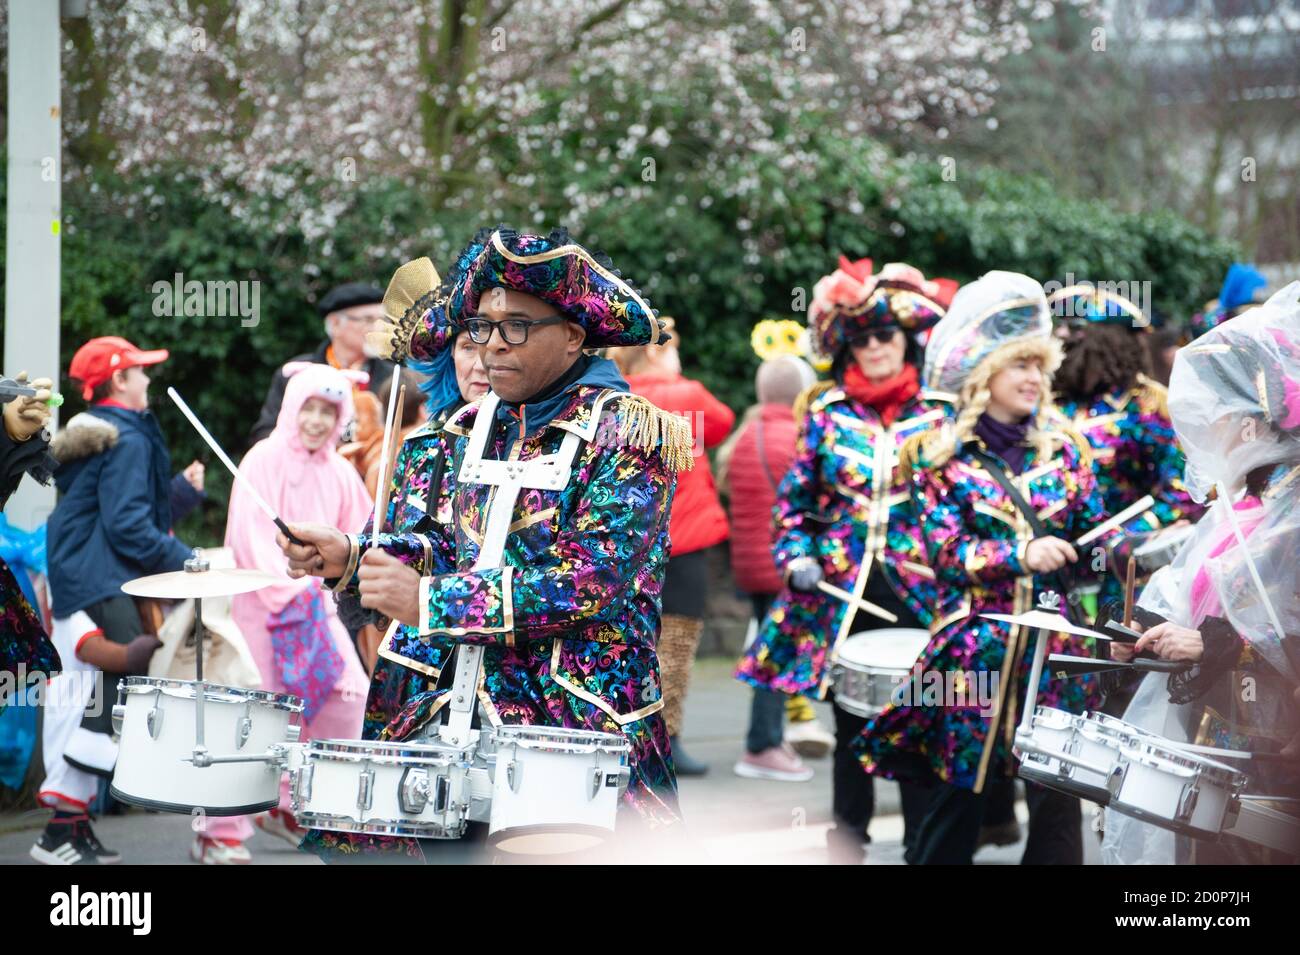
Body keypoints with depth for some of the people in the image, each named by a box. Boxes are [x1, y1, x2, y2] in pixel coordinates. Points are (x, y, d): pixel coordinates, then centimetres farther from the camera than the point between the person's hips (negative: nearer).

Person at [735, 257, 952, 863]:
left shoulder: (941, 414, 2)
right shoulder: (826, 414, 6)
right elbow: (794, 500, 10)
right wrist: (796, 556, -4)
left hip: (919, 593, -2)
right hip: (842, 594, 2)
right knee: (851, 729, 11)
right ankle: (847, 845, 21)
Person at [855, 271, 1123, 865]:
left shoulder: (1062, 448, 9)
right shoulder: (938, 455, 0)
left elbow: (1094, 543, 7)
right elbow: (946, 553, -9)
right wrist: (1020, 554, -21)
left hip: (1056, 649, 2)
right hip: (972, 652, -2)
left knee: (1058, 804, -1)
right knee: (958, 798, 5)